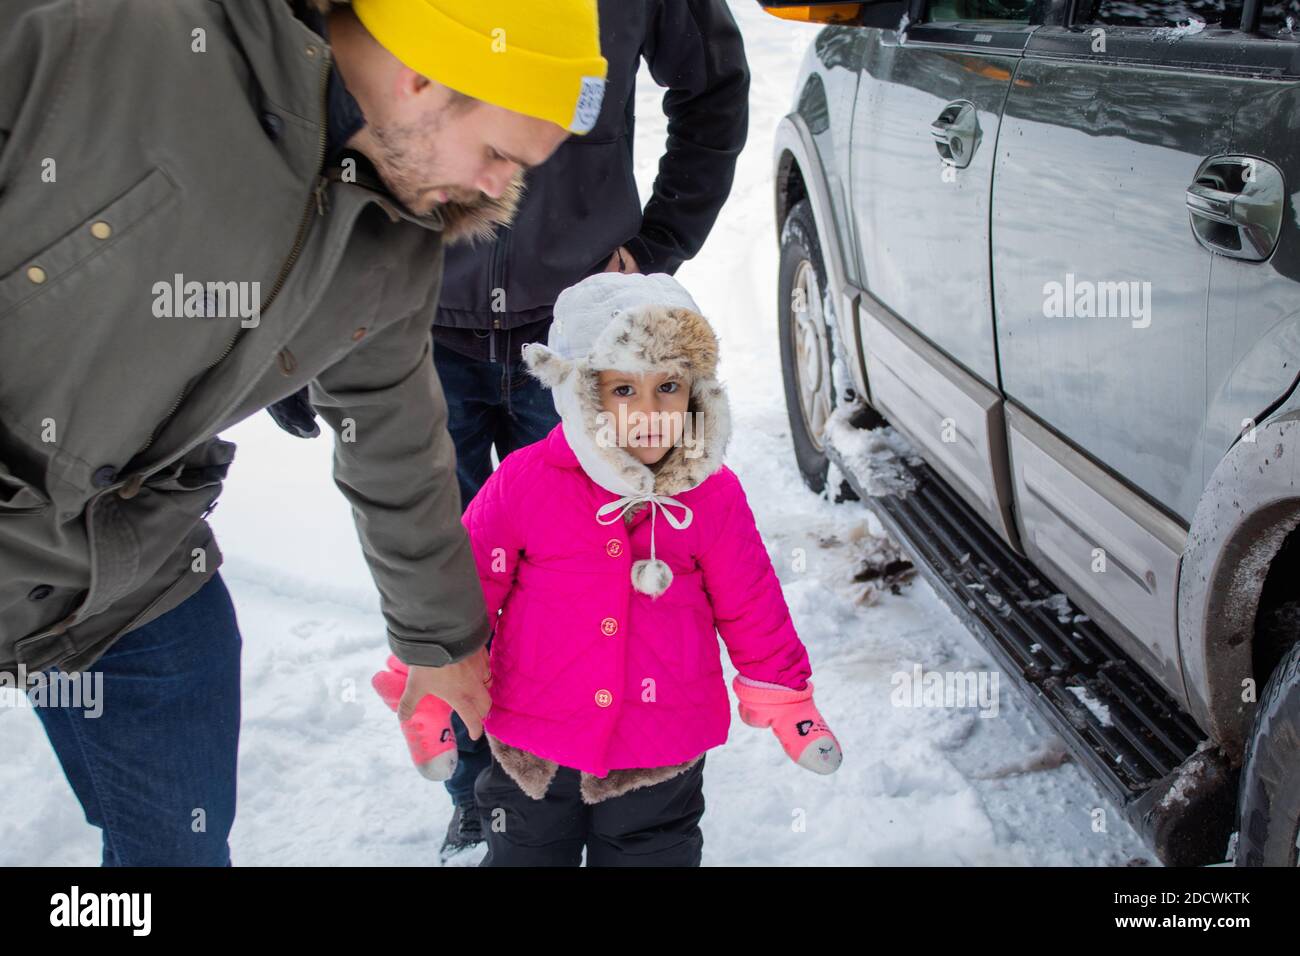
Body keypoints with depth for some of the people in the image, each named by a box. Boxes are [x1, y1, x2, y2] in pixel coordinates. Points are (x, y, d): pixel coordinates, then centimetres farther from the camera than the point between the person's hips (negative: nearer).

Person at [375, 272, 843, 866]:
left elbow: (751, 609, 1)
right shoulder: (524, 483, -13)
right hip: (533, 755, 1)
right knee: (521, 856, 21)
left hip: (662, 760, 0)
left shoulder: (714, 495, -9)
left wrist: (788, 704, 4)